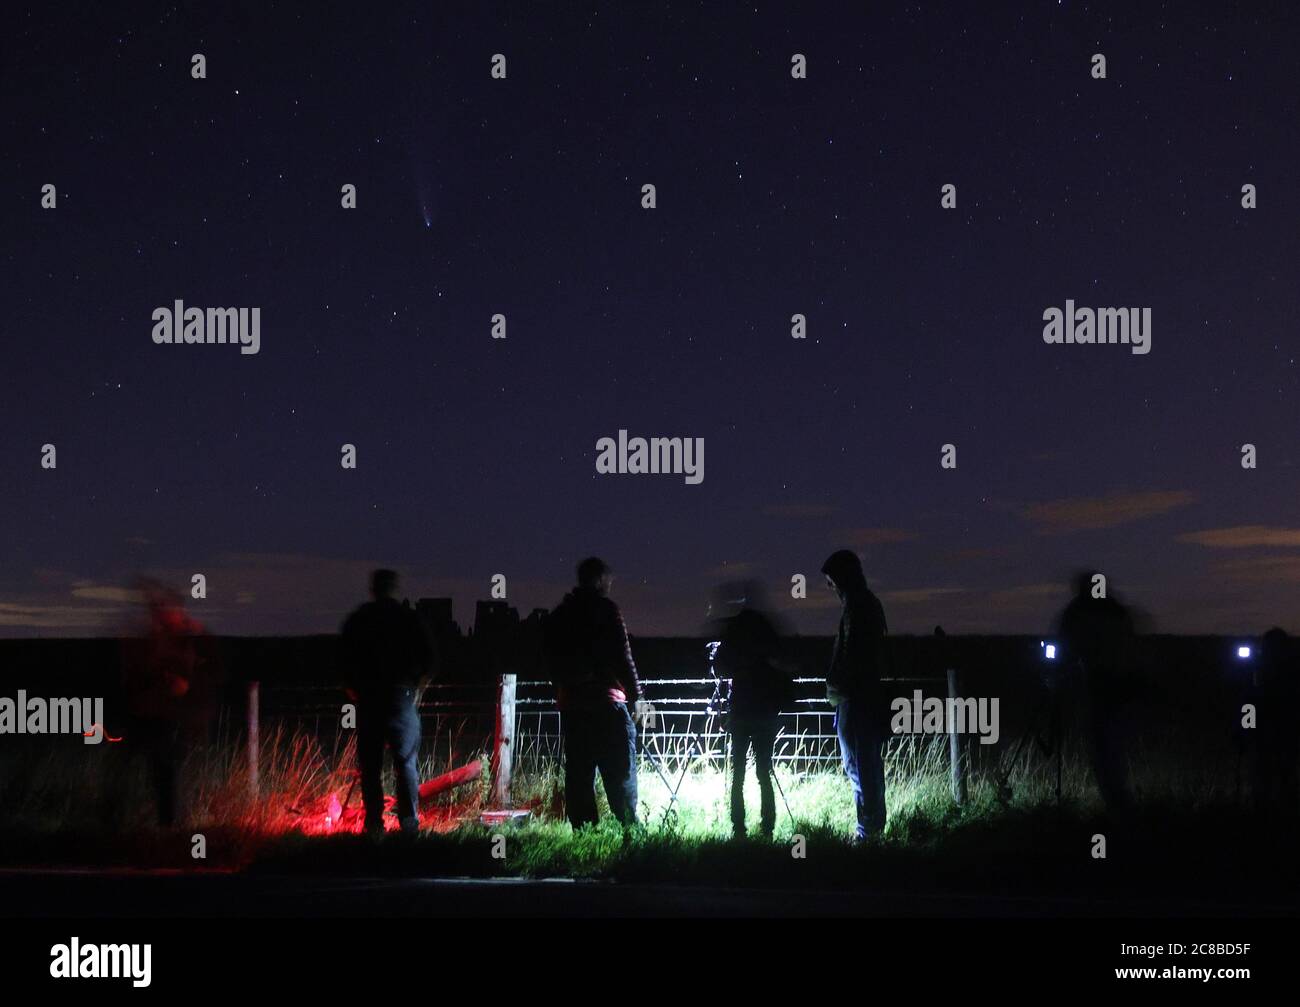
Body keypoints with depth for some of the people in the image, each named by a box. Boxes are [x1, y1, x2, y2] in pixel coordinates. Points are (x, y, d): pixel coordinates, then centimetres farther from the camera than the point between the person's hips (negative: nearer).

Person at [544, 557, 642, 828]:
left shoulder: (559, 615, 14)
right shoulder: (605, 609, -4)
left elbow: (552, 661, 17)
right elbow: (622, 655, -9)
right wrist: (635, 694, -4)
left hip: (570, 706, 6)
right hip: (606, 703, -5)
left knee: (578, 776, 6)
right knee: (620, 775, -4)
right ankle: (627, 828, -9)